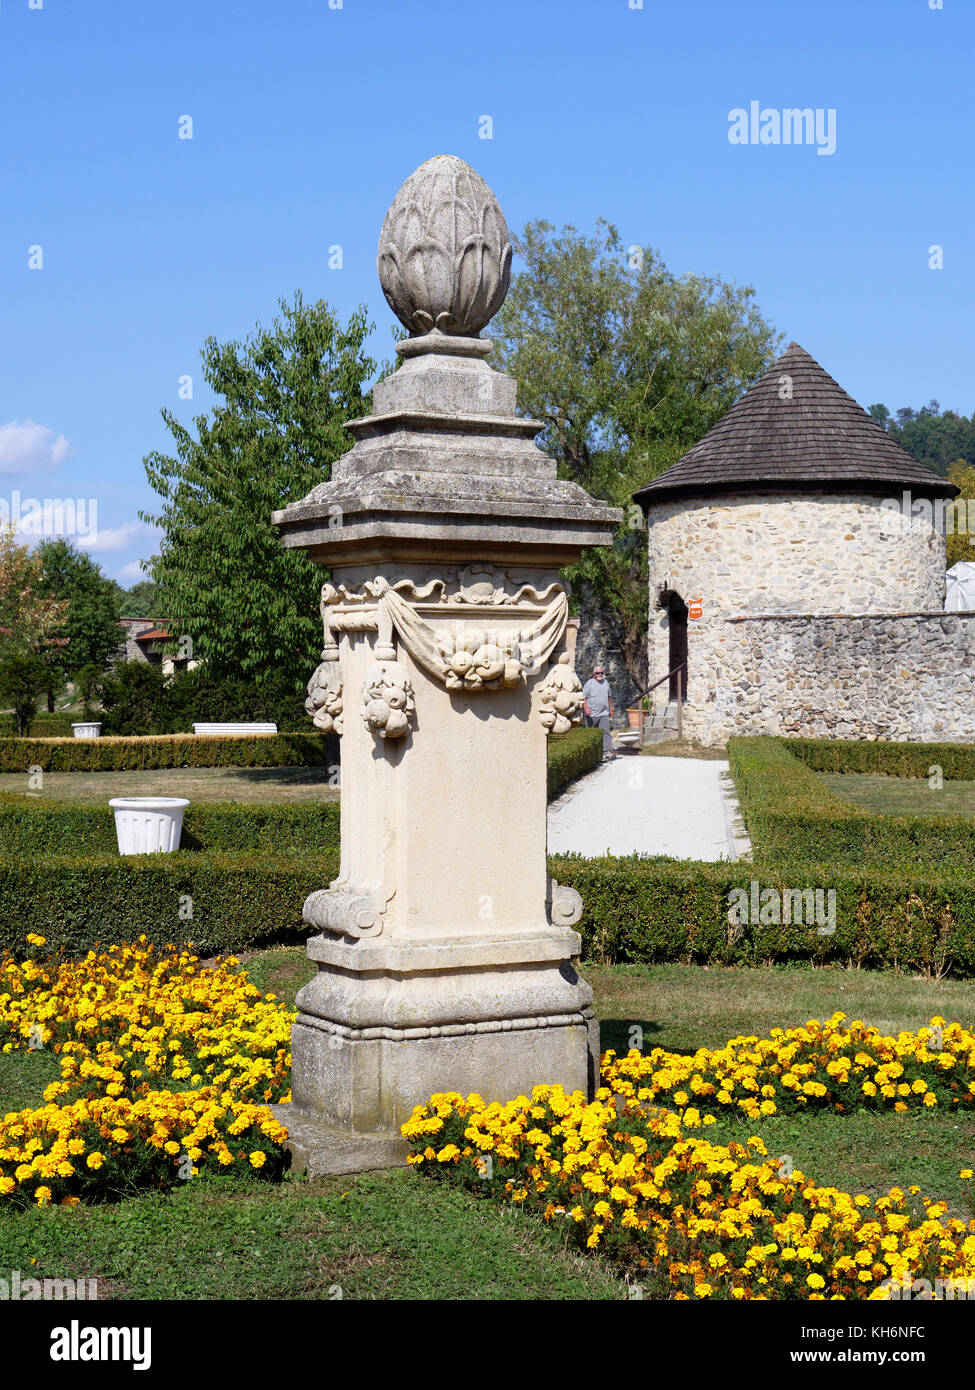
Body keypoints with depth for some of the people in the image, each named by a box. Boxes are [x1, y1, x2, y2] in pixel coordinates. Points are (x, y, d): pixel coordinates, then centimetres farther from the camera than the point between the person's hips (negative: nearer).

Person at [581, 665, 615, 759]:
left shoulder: (605, 682, 13)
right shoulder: (589, 683, -5)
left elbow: (609, 696, 25)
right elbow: (583, 697, -11)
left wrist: (611, 709, 24)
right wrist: (586, 708, -23)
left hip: (604, 713, 4)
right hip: (591, 714, -4)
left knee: (605, 732, -7)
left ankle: (608, 750, -14)